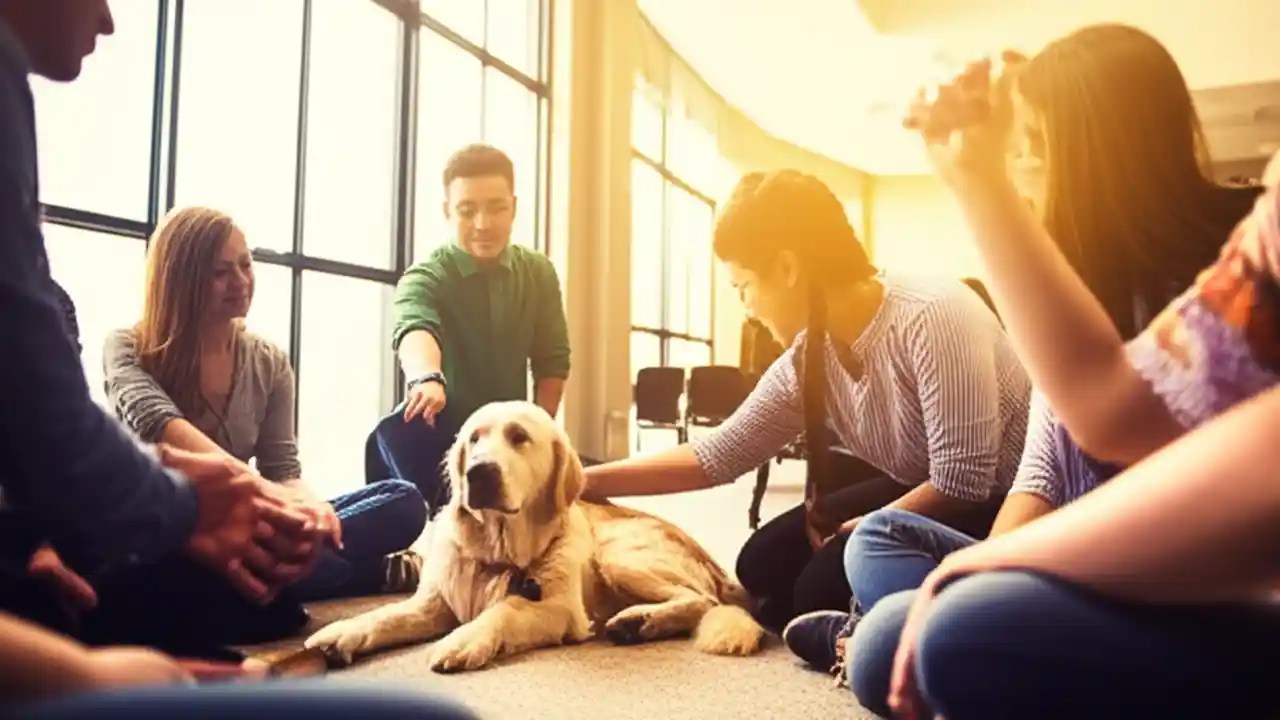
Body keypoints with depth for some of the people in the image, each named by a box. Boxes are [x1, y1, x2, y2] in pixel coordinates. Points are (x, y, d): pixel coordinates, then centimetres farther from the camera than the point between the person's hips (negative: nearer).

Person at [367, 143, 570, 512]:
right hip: (441, 430, -4)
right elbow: (415, 328, -40)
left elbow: (552, 361, 2)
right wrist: (427, 378, -63)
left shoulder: (539, 273, -2)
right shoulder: (426, 277, -16)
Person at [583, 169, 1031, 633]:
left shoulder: (933, 317, -28)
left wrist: (851, 536, -14)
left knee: (827, 584, -19)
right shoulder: (806, 358, -6)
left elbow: (962, 483, -27)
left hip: (1000, 509, -7)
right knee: (765, 564, -1)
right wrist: (591, 481, -3)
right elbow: (717, 456, 0)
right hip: (926, 499, 7)